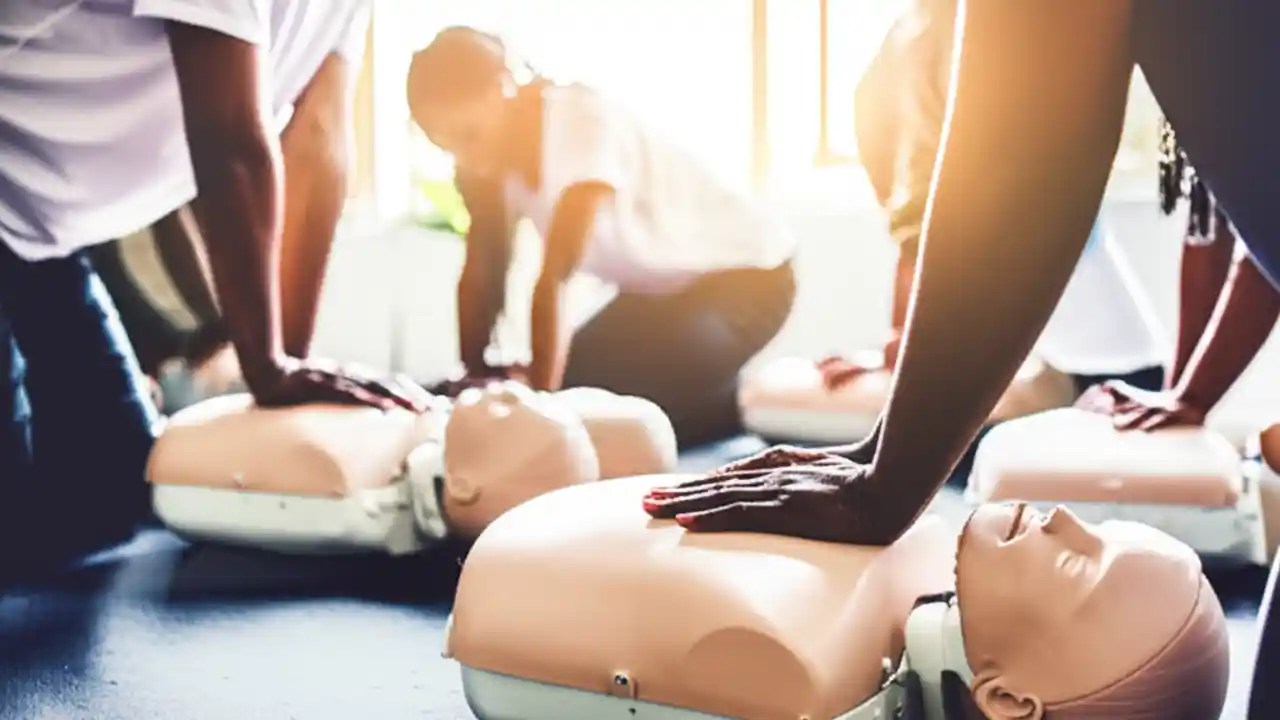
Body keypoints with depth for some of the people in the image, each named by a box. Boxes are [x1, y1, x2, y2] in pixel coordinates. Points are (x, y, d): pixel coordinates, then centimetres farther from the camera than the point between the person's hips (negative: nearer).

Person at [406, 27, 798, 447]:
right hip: (658, 287, 8)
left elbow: (554, 278, -36)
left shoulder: (583, 122, -30)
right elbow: (481, 277, -4)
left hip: (744, 273, -8)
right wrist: (475, 383, -9)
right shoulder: (487, 151, -7)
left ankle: (748, 402, 1)